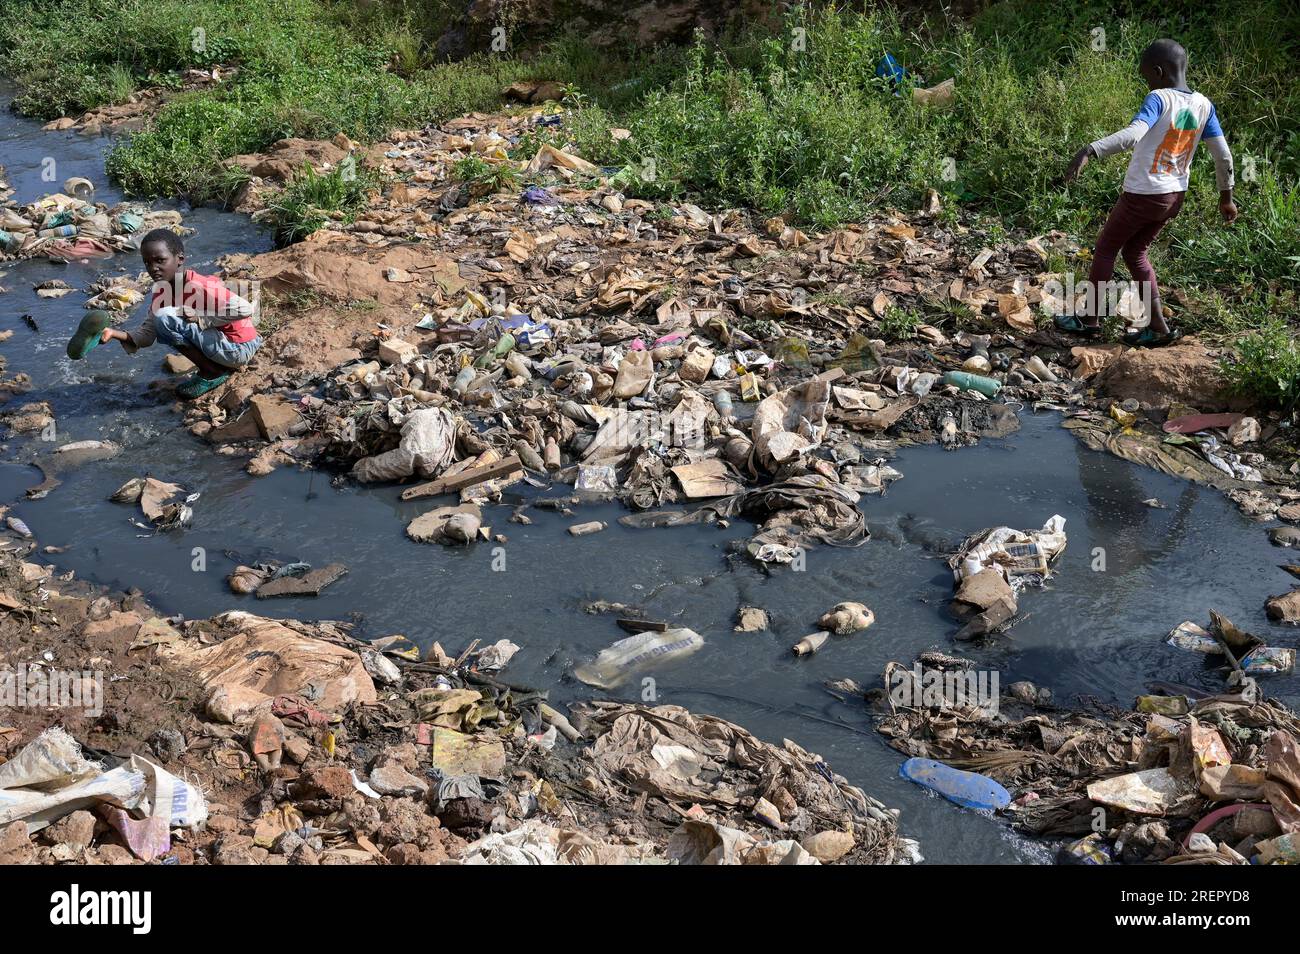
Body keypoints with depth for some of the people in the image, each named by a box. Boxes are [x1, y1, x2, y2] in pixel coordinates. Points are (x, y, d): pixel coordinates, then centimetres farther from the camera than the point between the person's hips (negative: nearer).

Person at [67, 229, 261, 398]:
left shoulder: (199, 287, -23)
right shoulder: (160, 294, 3)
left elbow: (245, 309, -31)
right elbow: (147, 334, 1)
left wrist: (201, 319, -23)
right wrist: (115, 334, -17)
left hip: (240, 349, -9)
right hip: (219, 340, 9)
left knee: (166, 318, -19)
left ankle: (212, 373, -7)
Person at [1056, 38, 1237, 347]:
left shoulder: (1159, 100, -17)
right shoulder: (1203, 105, 2)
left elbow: (1133, 134, -36)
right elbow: (1223, 156, 5)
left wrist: (1089, 151, -46)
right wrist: (1226, 197, 15)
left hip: (1142, 195, -7)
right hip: (1174, 196, 7)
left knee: (1105, 247, 12)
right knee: (1134, 252, 21)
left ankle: (1090, 318, 19)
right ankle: (1158, 326, 16)